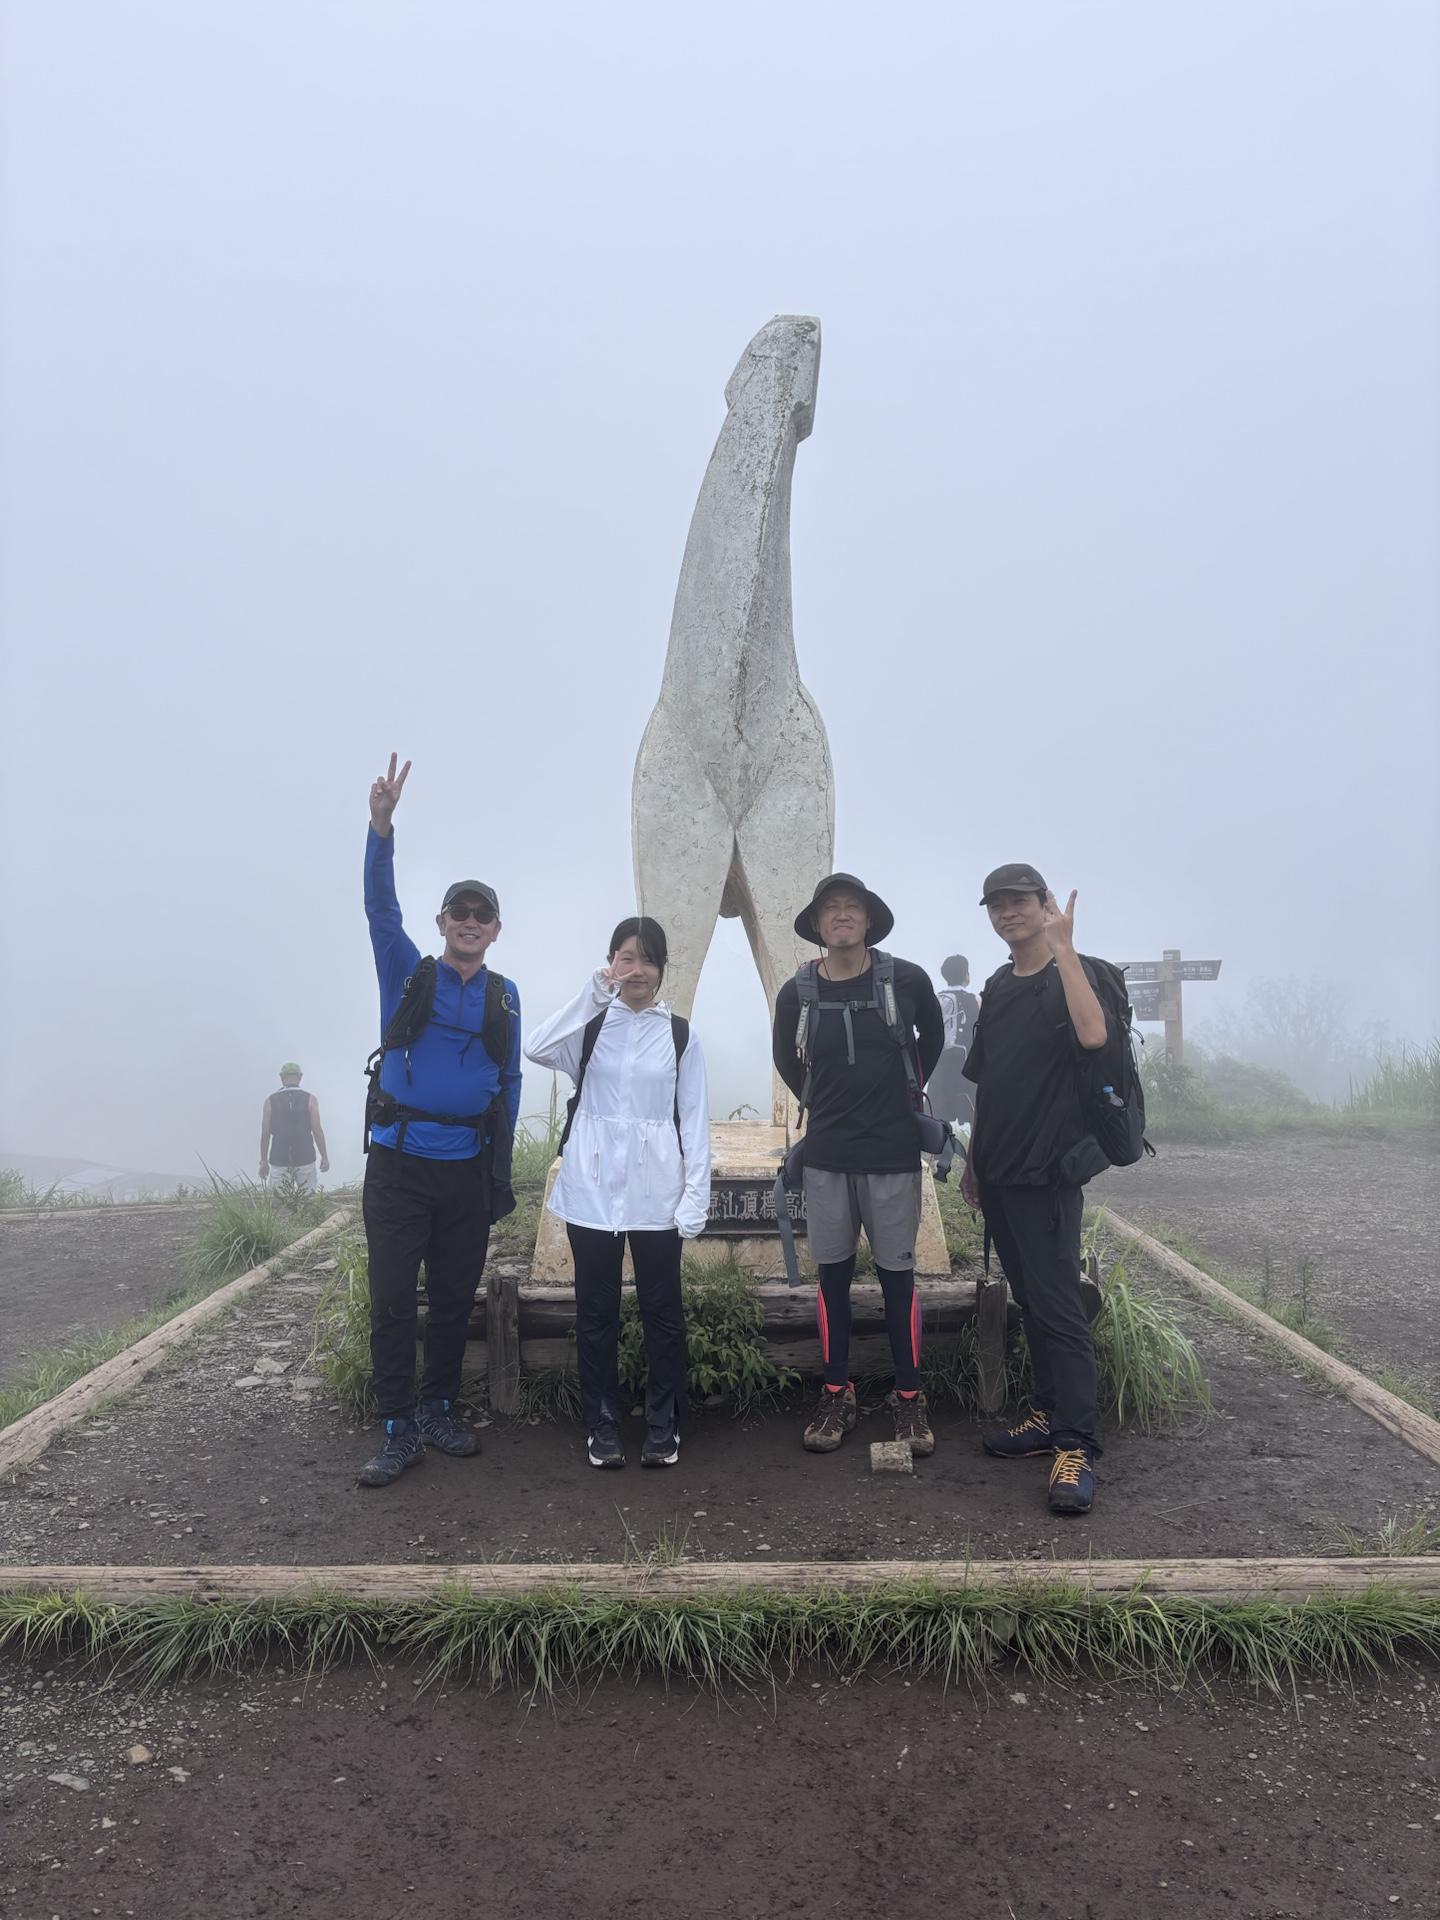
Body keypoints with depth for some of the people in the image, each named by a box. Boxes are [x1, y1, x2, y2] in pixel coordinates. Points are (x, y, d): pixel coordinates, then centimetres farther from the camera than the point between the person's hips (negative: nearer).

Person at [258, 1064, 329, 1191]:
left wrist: (263, 1161, 5)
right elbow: (317, 1130, -8)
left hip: (279, 1160, 0)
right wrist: (324, 1157, 0)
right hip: (305, 1159, 0)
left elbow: (265, 1133, -2)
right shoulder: (310, 1099, -3)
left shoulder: (270, 1100, -1)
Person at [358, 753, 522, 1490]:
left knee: (455, 1298, 11)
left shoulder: (504, 995, 8)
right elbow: (380, 907, -13)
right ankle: (399, 1432, 9)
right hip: (399, 1160, -2)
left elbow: (509, 1083, 11)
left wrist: (502, 1173, 7)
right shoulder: (408, 973, 2)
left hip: (467, 1165, 3)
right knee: (393, 1299, -2)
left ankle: (439, 1413, 27)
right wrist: (381, 827, -28)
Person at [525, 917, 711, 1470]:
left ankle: (663, 1426, 18)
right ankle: (602, 1426, 19)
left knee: (661, 1308, 5)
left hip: (656, 1193, 0)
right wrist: (592, 992, -17)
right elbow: (538, 1049, -16)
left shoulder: (680, 1034, 4)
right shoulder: (591, 1023, 4)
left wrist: (696, 1194, -4)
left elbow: (694, 1118, 3)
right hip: (592, 1189, 1)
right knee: (596, 1309, 7)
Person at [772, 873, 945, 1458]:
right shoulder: (796, 993, 0)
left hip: (893, 1153, -1)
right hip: (827, 1155, 2)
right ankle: (836, 1394, 19)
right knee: (833, 1273, 7)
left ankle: (909, 1397, 16)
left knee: (897, 1274, 3)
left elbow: (932, 1038, 15)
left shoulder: (907, 981, -5)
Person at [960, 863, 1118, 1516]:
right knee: (1030, 1300, 13)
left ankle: (1075, 1446, -3)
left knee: (1058, 1304, -8)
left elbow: (1094, 1035, -32)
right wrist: (974, 1158, 19)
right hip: (999, 1172, 8)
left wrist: (1062, 946, -29)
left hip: (1048, 1171, -7)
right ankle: (1048, 1417, 23)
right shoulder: (998, 988, 14)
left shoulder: (1069, 976, -9)